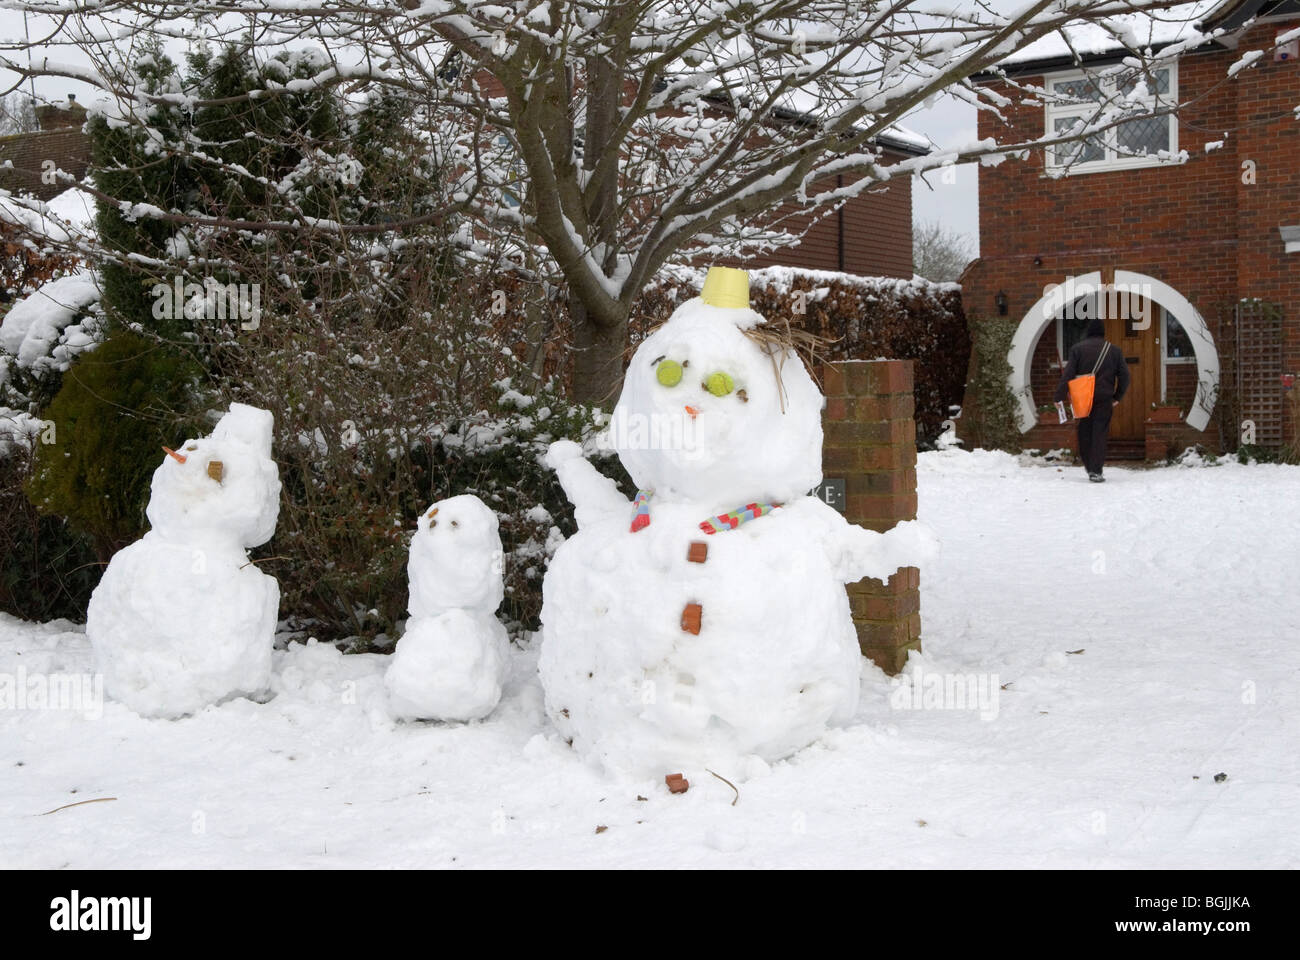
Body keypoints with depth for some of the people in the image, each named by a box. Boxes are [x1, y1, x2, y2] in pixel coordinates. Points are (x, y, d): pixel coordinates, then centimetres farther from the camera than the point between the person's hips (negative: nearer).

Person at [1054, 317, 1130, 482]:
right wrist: (1117, 397, 15)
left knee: (1084, 432, 14)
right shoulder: (1114, 350, 5)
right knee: (1100, 433, -1)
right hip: (1104, 399, 0)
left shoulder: (1077, 349, -1)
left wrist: (1060, 396, -6)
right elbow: (1124, 375, 5)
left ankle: (1088, 465, 20)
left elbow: (1067, 374, -7)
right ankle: (1095, 471, -7)